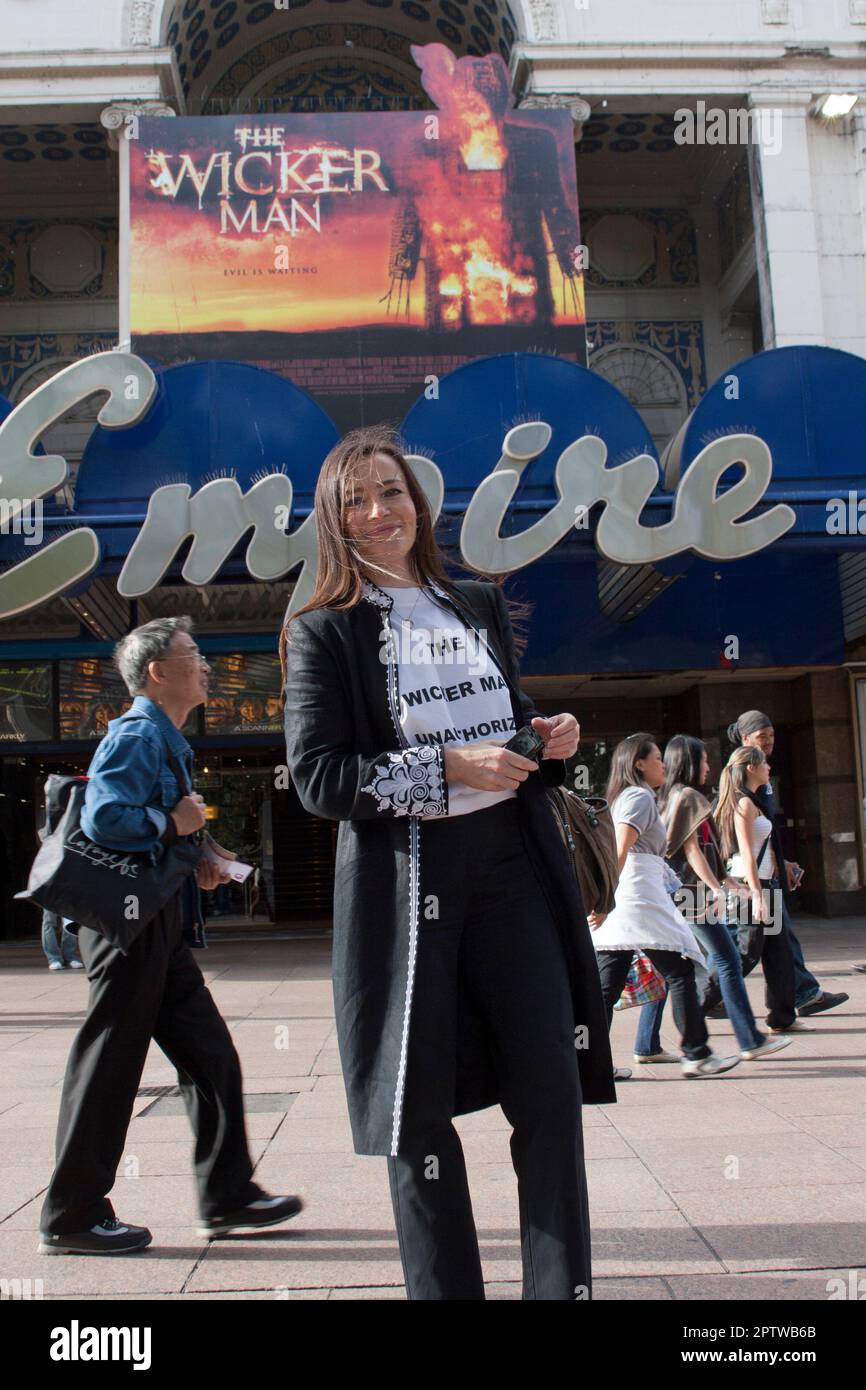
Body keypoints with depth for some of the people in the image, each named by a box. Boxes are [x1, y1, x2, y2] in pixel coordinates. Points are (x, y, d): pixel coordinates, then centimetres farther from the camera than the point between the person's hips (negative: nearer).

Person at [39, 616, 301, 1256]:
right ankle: (72, 1218, 14)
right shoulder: (137, 735, -13)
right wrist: (173, 823, -14)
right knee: (110, 1064, 0)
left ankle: (228, 1196, 20)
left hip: (156, 921, 10)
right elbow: (105, 818, -27)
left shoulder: (166, 741, 18)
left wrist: (193, 859, 9)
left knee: (212, 1056, 11)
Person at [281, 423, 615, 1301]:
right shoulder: (323, 633, 0)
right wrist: (447, 769, -17)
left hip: (513, 861, 4)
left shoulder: (480, 606, 15)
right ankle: (445, 1290, 23)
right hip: (402, 879, -3)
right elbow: (316, 779, -9)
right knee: (419, 1110, 4)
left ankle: (563, 1288, 17)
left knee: (552, 1088, 2)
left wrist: (549, 742, 1)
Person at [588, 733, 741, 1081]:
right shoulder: (640, 796, -5)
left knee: (607, 985, 5)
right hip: (639, 897, -9)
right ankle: (696, 1055, 4)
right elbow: (620, 849, -17)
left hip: (617, 904, 9)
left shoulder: (621, 798, 23)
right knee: (680, 973, -1)